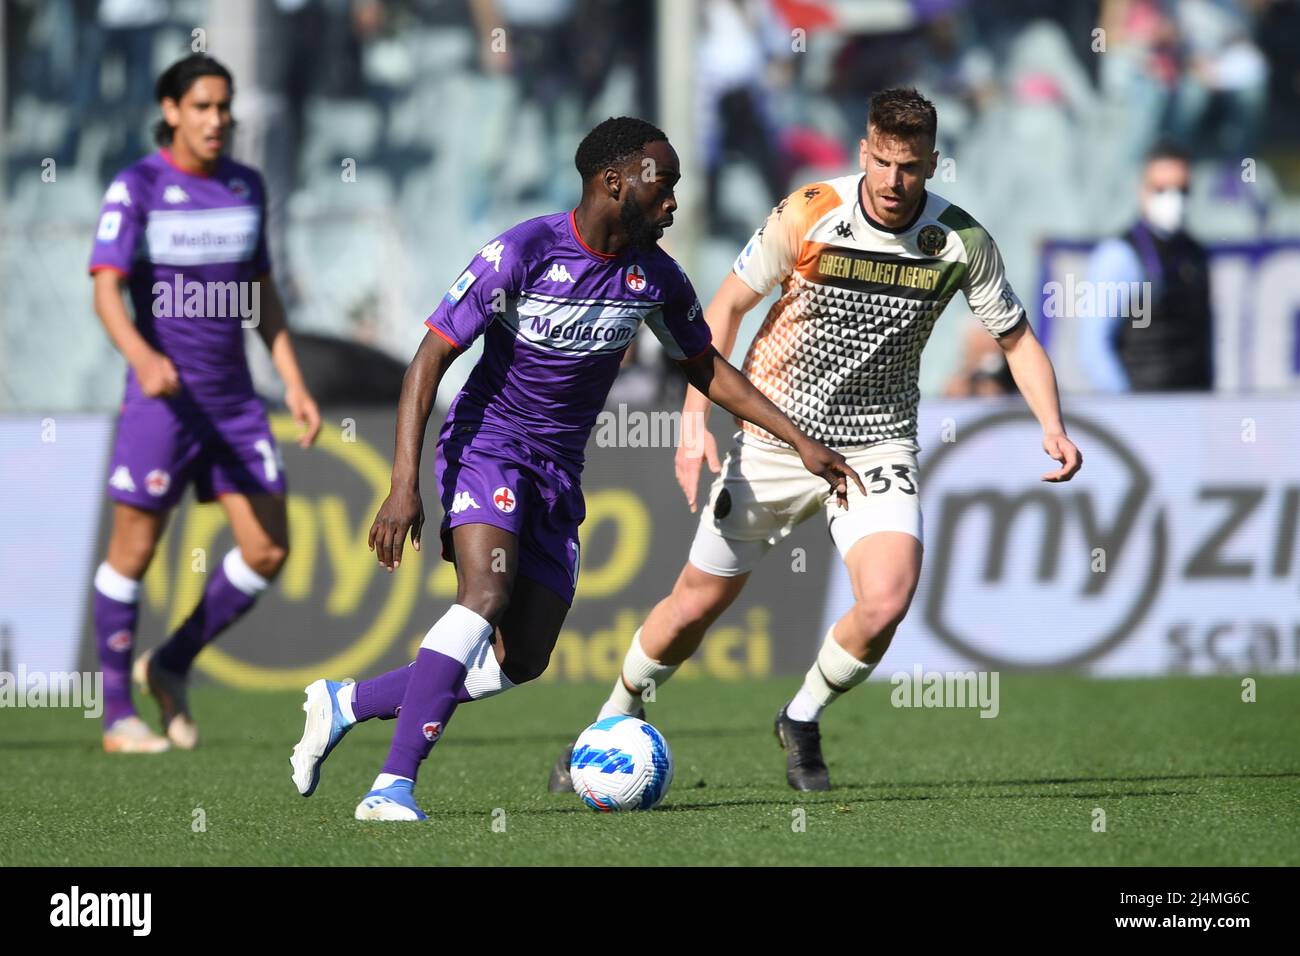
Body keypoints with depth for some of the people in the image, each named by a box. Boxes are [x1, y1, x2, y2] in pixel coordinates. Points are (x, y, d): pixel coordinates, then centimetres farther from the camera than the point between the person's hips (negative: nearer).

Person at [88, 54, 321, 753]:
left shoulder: (246, 186, 9)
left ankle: (171, 666, 20)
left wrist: (294, 382, 9)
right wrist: (142, 356, -36)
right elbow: (106, 291, -18)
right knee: (134, 551, 1)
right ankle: (117, 715, 13)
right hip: (162, 399, -5)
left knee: (268, 550, 0)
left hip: (233, 400, 5)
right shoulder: (135, 188, -8)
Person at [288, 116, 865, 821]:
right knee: (487, 595, -30)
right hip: (486, 445, -6)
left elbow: (705, 368, 17)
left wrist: (801, 442, 11)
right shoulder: (521, 253, -17)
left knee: (520, 662, 2)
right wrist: (404, 484, -23)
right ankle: (391, 787, -33)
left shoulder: (656, 277, 1)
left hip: (558, 473, 6)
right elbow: (429, 359, -15)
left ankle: (344, 704, 20)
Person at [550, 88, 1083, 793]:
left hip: (876, 447, 1)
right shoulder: (808, 216, -14)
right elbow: (726, 307, -3)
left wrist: (1051, 426, -14)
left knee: (886, 601, -22)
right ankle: (614, 722, 32)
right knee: (699, 602, 5)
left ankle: (803, 720, 6)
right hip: (775, 439, 0)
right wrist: (695, 423, -10)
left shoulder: (962, 242, -10)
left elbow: (1016, 337, 3)